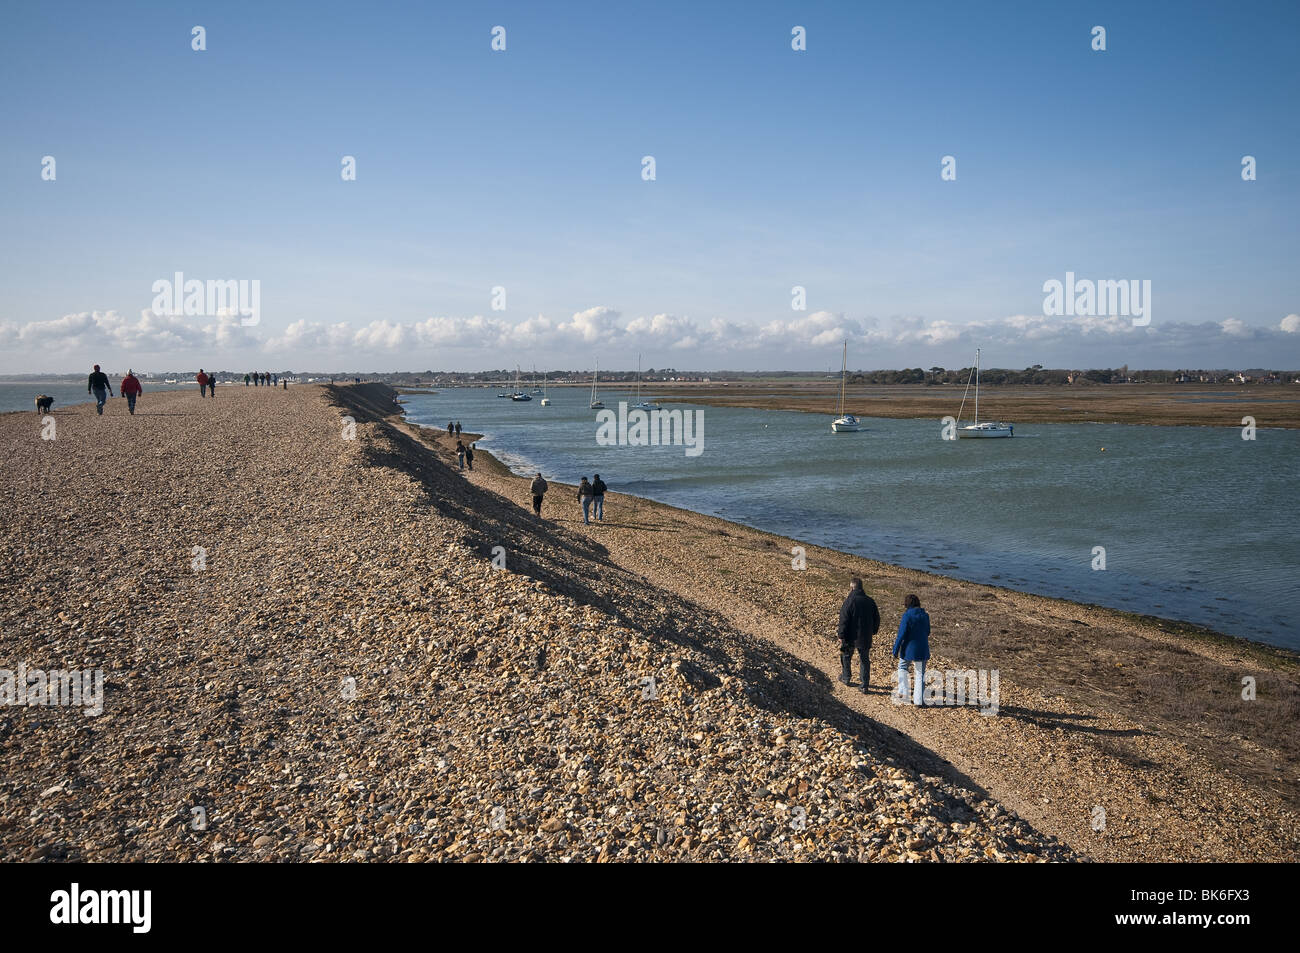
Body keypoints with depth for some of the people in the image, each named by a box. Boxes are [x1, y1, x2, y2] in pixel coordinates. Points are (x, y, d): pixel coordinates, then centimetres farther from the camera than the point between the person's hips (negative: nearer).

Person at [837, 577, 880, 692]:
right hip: (865, 638, 3)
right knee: (865, 660, 12)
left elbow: (843, 621, -16)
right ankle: (865, 686, 10)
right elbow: (877, 619, 8)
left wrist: (841, 637, -11)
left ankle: (846, 677, 36)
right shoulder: (870, 601, -1)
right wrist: (873, 631, 23)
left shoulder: (849, 601, -16)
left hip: (851, 637, -3)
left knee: (846, 655, 22)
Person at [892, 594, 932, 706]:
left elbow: (901, 635, -16)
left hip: (909, 648, -4)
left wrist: (896, 650, -9)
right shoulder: (925, 615, 2)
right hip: (922, 649, 4)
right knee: (920, 673, 9)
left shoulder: (907, 615, -14)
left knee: (902, 667, 21)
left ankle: (903, 692, 18)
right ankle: (919, 699, 8)